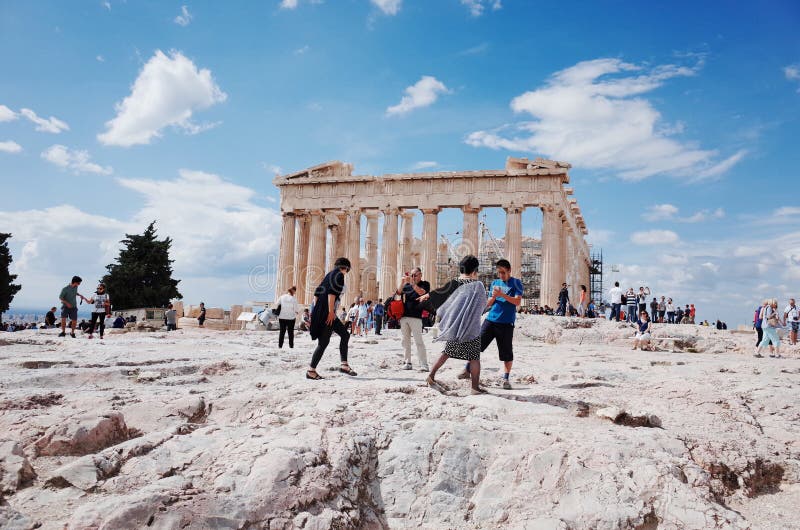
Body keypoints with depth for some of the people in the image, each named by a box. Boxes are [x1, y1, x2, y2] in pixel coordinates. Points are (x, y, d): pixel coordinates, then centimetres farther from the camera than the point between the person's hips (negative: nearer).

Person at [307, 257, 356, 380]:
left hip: (319, 312, 10)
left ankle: (344, 365, 14)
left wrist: (316, 311, 19)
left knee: (345, 335, 14)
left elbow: (316, 293, 17)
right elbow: (332, 292, -19)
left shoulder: (329, 275, 20)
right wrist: (331, 312, -20)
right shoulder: (339, 275, -5)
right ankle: (311, 371, 1)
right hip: (327, 312, -10)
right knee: (323, 342, -4)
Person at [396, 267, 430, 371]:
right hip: (404, 316, 5)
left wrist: (413, 283, -23)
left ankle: (424, 365, -10)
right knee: (405, 341, 6)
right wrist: (402, 282, -12)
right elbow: (398, 292, 2)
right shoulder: (407, 285, 16)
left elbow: (422, 292, -15)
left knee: (418, 341, -10)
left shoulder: (424, 284, 5)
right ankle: (408, 363, 12)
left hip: (415, 317, -5)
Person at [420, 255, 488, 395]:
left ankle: (431, 375, 18)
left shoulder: (454, 283, 1)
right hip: (471, 327, -5)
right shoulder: (478, 285, -11)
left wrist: (427, 295, 29)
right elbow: (483, 304, -3)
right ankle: (475, 387, 4)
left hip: (453, 326, 5)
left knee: (448, 351, 19)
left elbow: (440, 292, 12)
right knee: (474, 357, 2)